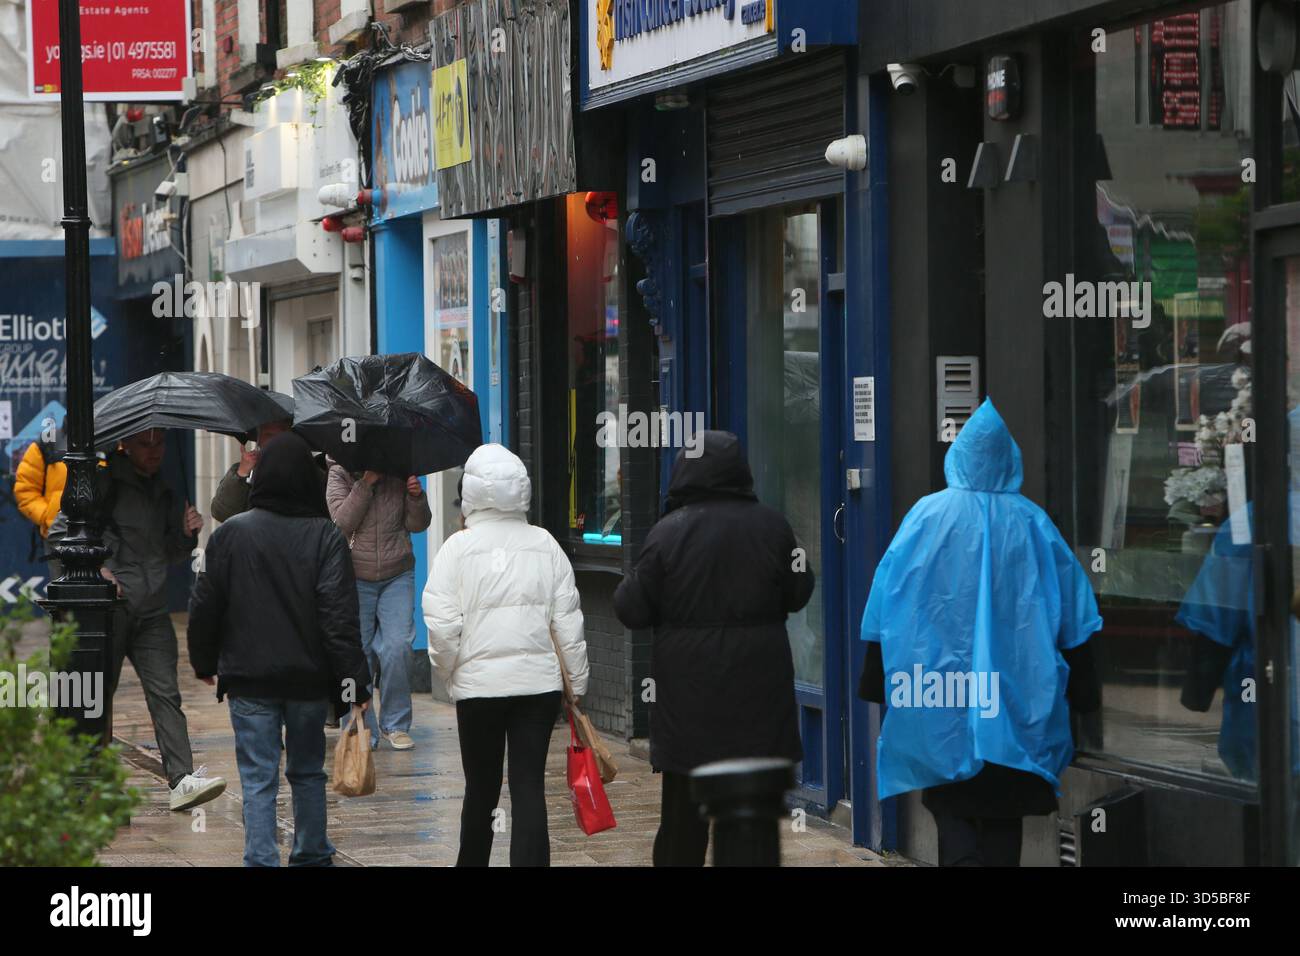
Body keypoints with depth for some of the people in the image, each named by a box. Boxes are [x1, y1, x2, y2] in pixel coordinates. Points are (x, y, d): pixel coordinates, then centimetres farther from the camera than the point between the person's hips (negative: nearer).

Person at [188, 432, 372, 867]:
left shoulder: (230, 534, -4)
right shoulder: (326, 537, -7)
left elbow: (205, 606, 1)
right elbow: (340, 615, -12)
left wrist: (204, 663, 16)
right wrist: (353, 681, -10)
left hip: (249, 681, -1)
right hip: (309, 679, 1)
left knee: (258, 779, 0)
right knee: (307, 772, 18)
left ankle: (261, 860, -9)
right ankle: (312, 856, 27)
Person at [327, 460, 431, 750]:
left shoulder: (400, 474, 2)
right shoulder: (340, 475, -2)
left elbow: (417, 525, 2)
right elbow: (343, 522, -15)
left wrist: (417, 497, -17)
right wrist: (365, 484, -22)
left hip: (397, 577, 1)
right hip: (356, 579, -1)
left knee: (397, 647, -11)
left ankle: (396, 725, 4)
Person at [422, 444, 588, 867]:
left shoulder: (459, 547, -5)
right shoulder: (545, 545, 2)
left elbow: (442, 624, -9)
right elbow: (568, 621, 4)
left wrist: (447, 672, 7)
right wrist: (577, 682, 13)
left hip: (478, 684, -1)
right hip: (540, 682, 1)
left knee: (481, 789, 13)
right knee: (529, 789, 0)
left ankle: (471, 863, 27)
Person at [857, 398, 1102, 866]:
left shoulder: (928, 517, -5)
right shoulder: (1033, 524, -2)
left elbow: (886, 610, 0)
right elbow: (1074, 622, 2)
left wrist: (875, 683, 9)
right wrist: (1082, 695, 10)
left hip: (941, 713, -1)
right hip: (1018, 706, 1)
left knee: (952, 812, 6)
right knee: (1004, 818, 10)